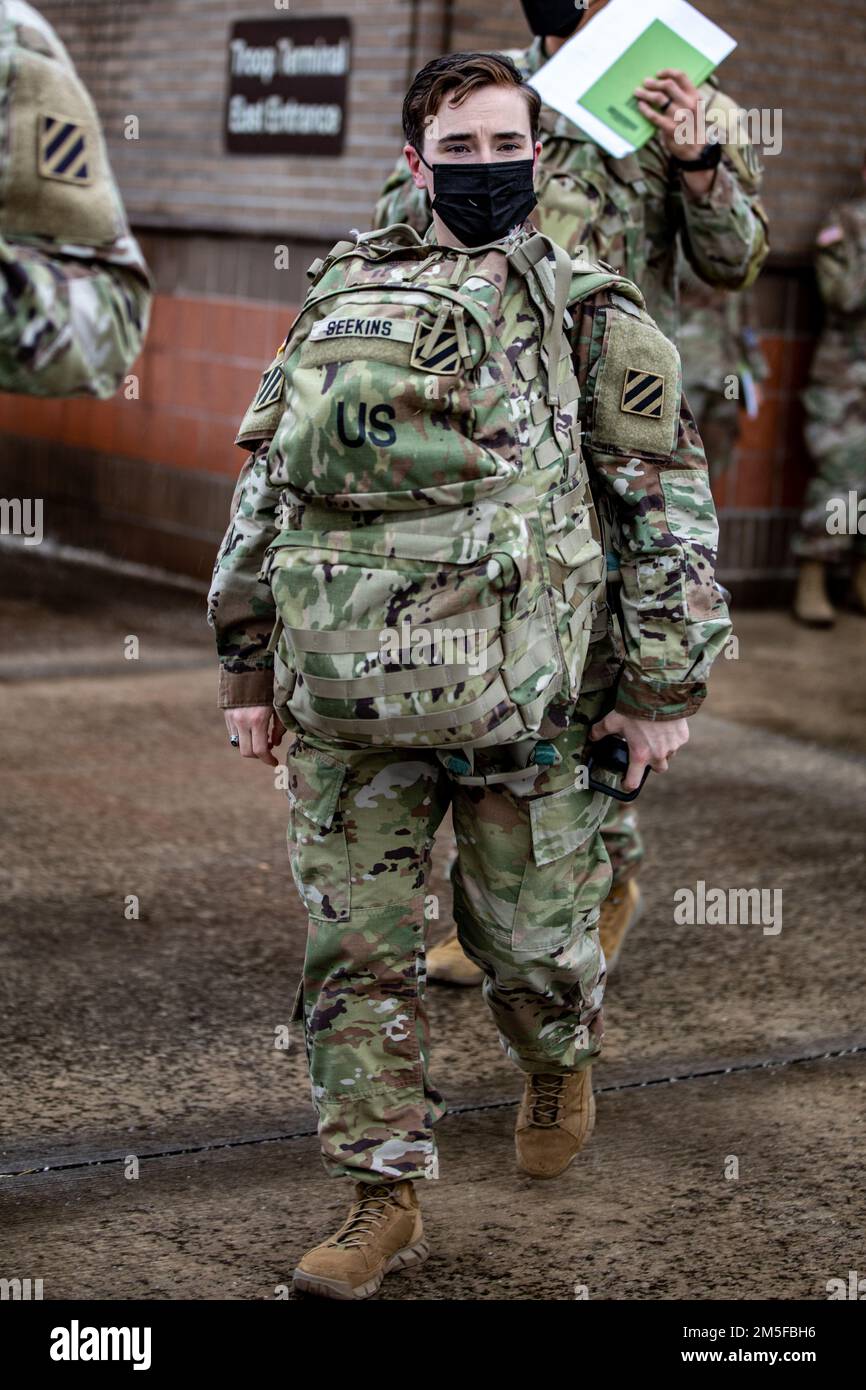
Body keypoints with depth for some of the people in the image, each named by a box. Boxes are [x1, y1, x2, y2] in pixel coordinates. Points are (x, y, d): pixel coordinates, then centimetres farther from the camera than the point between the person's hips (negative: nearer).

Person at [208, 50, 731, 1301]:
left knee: (531, 939, 8)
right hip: (345, 701, 3)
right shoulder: (340, 297, 12)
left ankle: (560, 1067, 41)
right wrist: (247, 667, 12)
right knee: (355, 952, 4)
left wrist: (662, 686, -3)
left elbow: (669, 503, 2)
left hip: (523, 706, -2)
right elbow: (264, 488, 15)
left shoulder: (590, 314, 3)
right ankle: (383, 1201, 16)